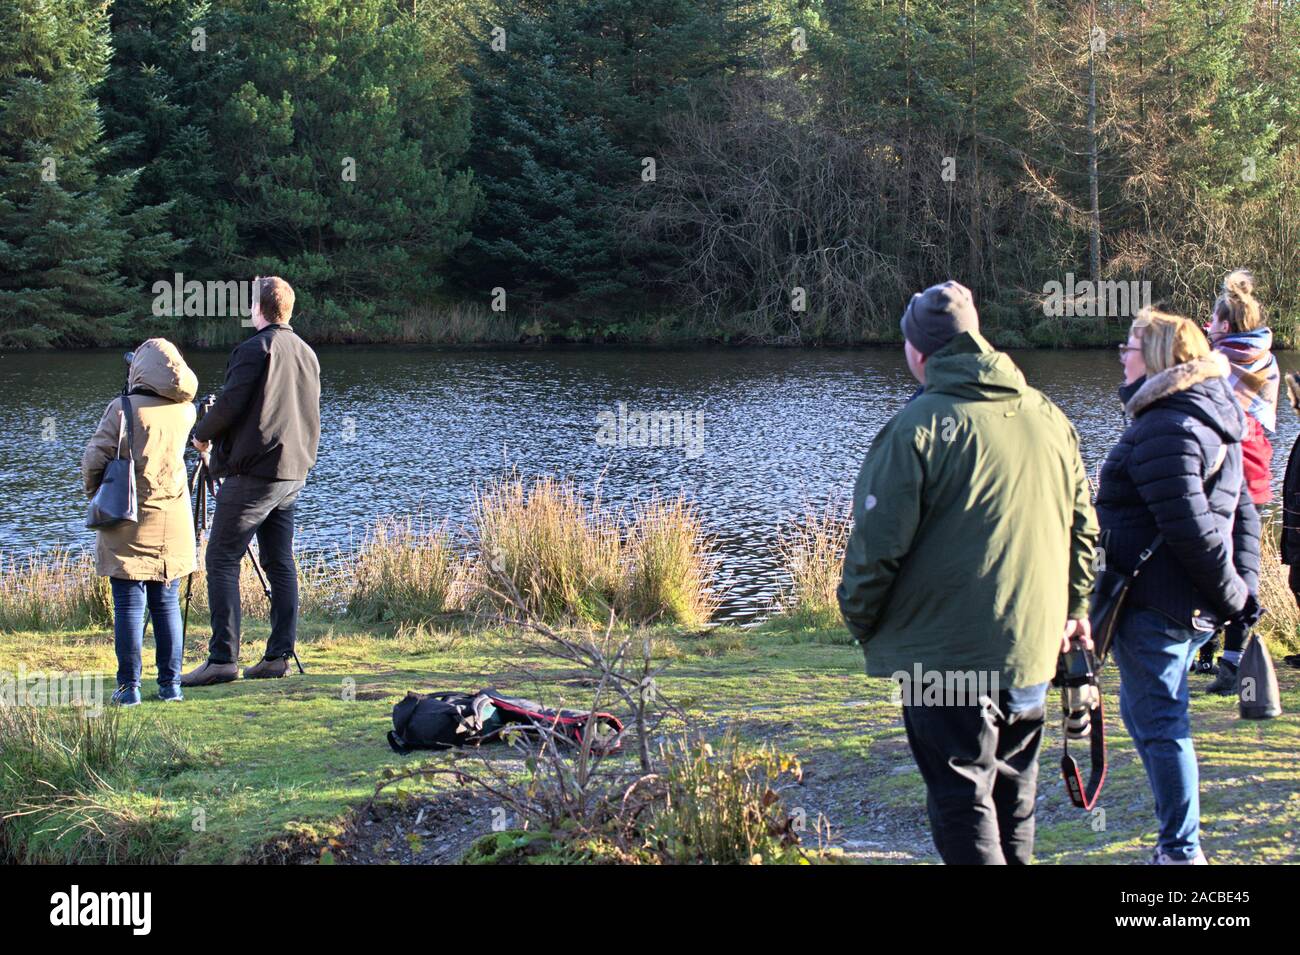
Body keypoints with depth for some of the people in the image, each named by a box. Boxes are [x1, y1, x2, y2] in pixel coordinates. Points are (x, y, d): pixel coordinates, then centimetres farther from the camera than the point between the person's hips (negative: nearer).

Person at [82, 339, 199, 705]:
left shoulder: (123, 408, -12)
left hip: (127, 523, -4)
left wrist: (95, 494, 6)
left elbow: (94, 458, -12)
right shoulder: (184, 412, 2)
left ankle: (129, 685, -2)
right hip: (171, 524, 4)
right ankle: (170, 684, 10)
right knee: (167, 604, 10)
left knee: (129, 606, -1)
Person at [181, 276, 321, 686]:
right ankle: (279, 655, 8)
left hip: (254, 473, -8)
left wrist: (202, 434, 3)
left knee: (222, 560, -5)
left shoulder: (255, 349, -12)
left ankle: (222, 658, -11)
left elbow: (230, 404, -15)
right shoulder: (306, 353, 13)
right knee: (279, 563, 10)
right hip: (294, 471, 8)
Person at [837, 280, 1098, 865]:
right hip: (1032, 645, 6)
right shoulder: (1047, 417, 7)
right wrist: (1073, 606, 27)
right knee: (1012, 792, 19)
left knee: (961, 800, -1)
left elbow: (877, 540, -14)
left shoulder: (918, 425, -14)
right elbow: (1082, 525, 16)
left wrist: (860, 620, 2)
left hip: (947, 651, -6)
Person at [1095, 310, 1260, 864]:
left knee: (1157, 720, -2)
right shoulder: (1211, 418, 15)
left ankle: (1181, 850, 2)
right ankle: (1177, 842, 25)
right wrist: (1243, 587, 9)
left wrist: (1232, 593, -14)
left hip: (1156, 604, -10)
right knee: (1152, 714, 19)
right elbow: (1243, 511, 16)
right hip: (1194, 604, 10)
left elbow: (1190, 527, -23)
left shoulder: (1161, 429, -18)